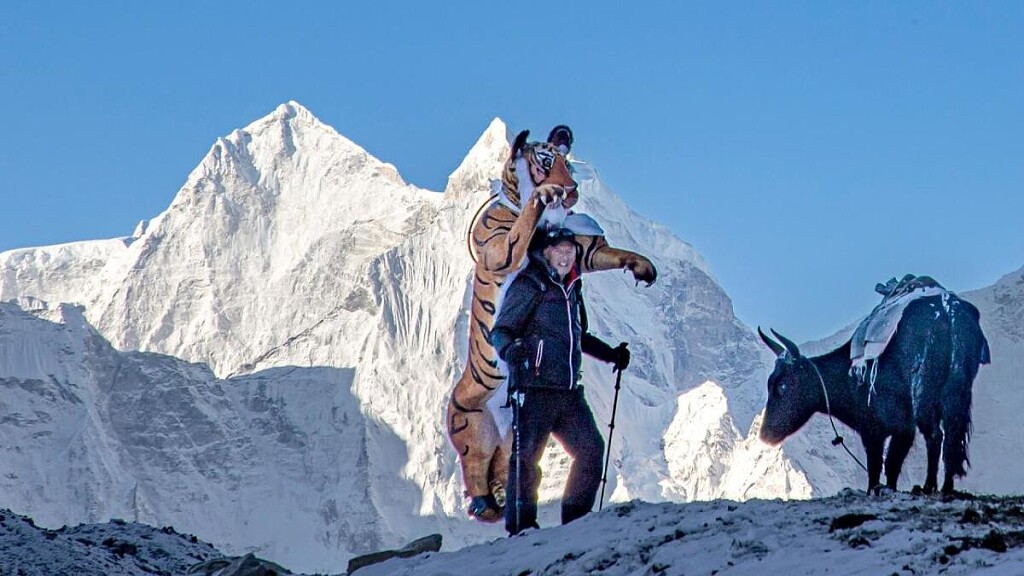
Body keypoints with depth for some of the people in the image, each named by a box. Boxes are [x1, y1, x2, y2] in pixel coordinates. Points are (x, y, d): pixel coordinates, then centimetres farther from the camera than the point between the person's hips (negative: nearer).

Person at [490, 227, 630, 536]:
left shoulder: (570, 289, 19)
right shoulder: (528, 286, -4)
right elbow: (500, 330, -9)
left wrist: (611, 354, 26)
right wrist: (510, 349, -29)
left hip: (568, 391, 8)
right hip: (535, 387, -8)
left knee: (591, 448, 4)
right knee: (526, 456, -7)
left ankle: (576, 520, 12)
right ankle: (520, 527, 0)